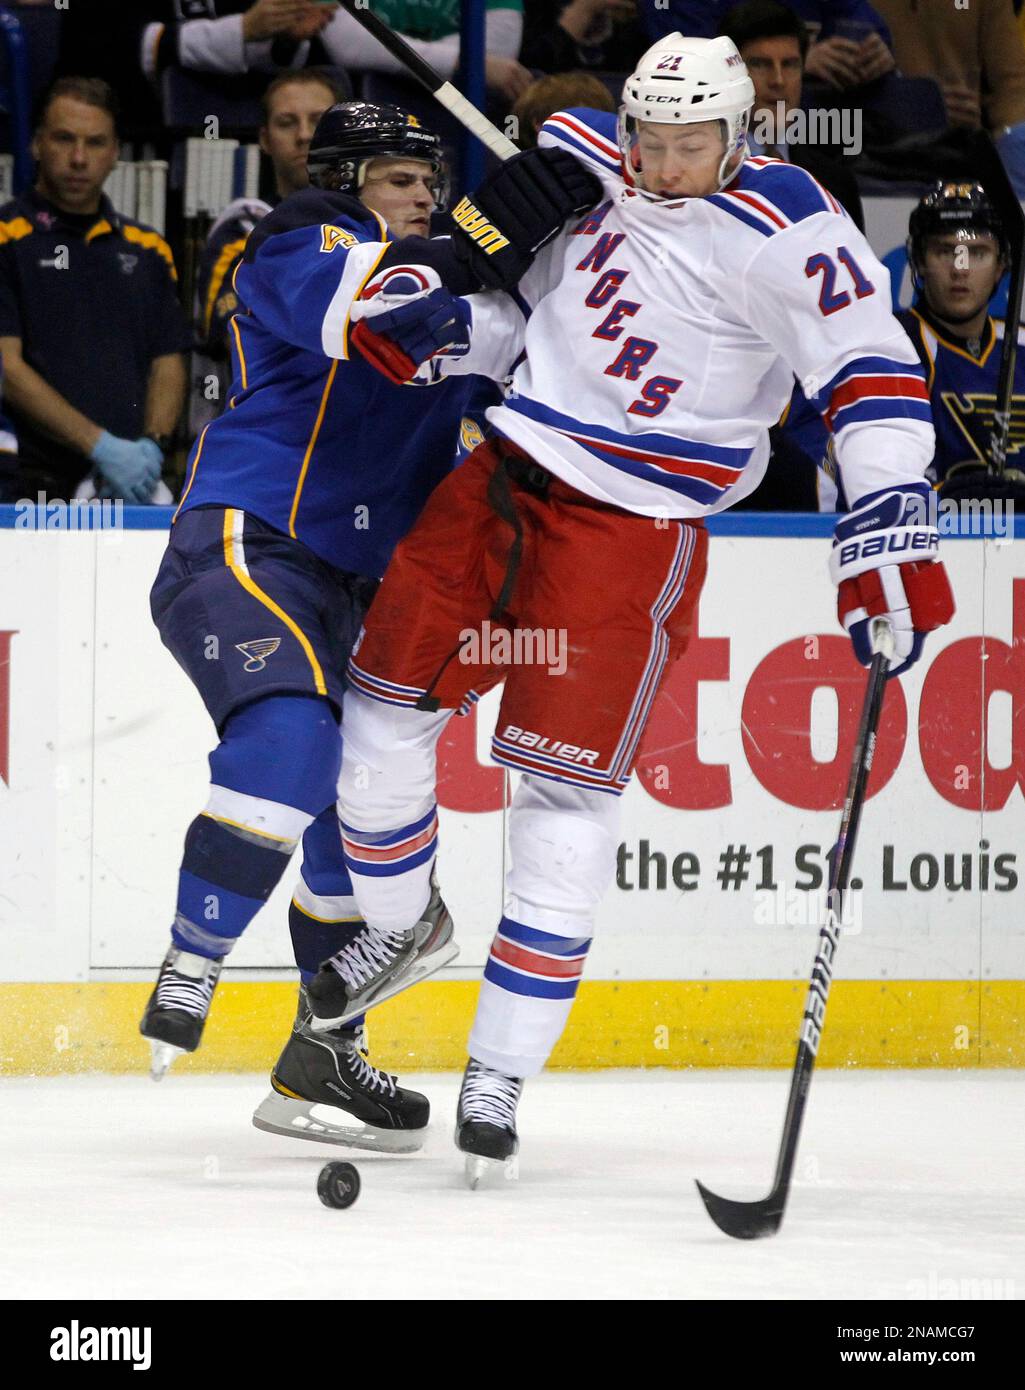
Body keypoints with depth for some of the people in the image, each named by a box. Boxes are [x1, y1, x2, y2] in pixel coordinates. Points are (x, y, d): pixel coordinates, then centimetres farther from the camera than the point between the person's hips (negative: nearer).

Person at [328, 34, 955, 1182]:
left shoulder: (785, 232, -16)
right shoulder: (580, 156, 2)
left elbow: (874, 375, -20)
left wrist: (886, 537, -29)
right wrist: (443, 325, -6)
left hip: (635, 523, -6)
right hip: (508, 472, 6)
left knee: (565, 788, -8)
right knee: (385, 706, 8)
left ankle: (500, 1074, -1)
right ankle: (398, 928, 35)